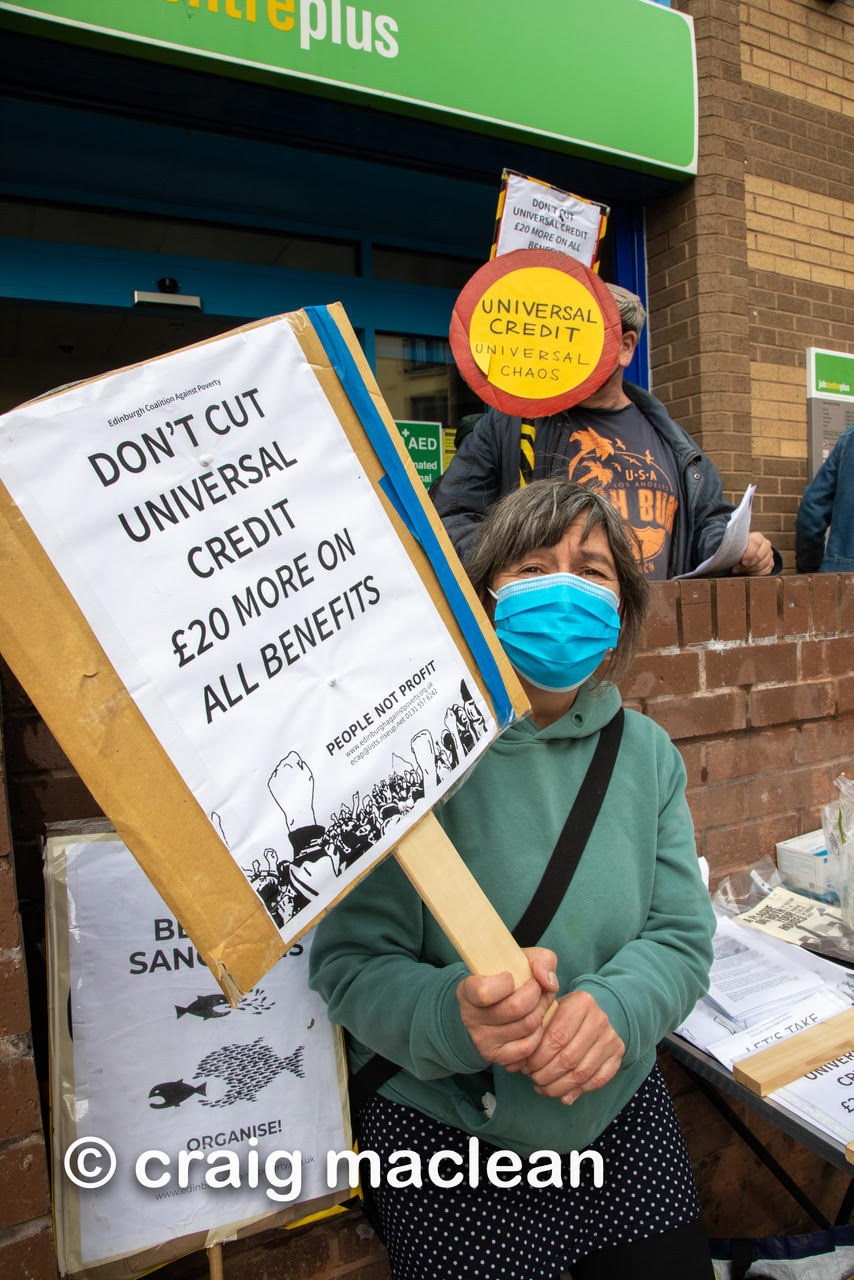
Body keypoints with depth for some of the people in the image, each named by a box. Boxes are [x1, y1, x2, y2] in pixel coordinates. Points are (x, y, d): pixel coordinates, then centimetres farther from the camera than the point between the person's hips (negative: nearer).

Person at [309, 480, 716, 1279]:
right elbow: (350, 964, -18)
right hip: (445, 1132, -4)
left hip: (619, 1108, 5)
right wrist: (457, 1016, -37)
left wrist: (613, 1006, -25)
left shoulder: (646, 752, -3)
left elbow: (682, 937, -4)